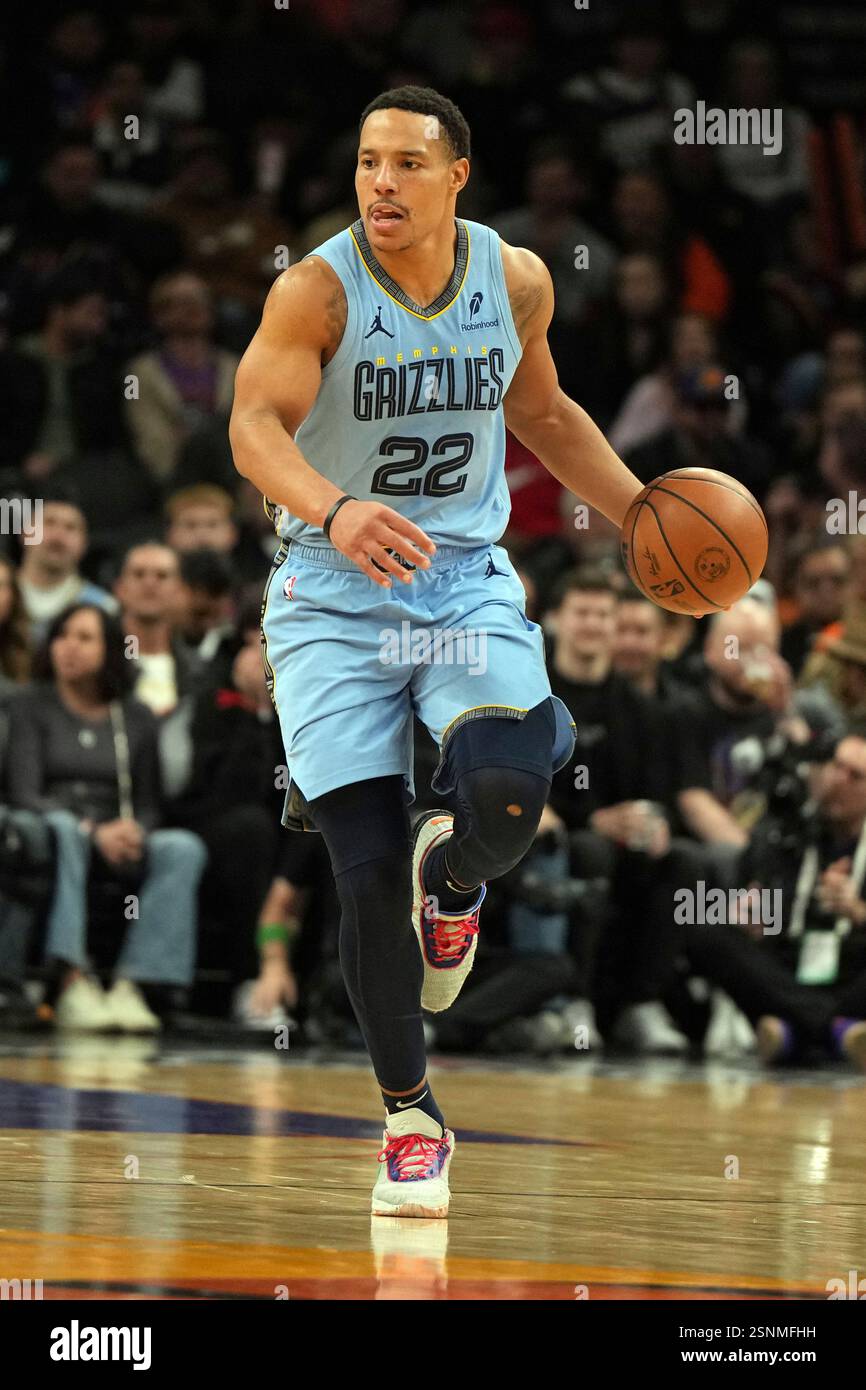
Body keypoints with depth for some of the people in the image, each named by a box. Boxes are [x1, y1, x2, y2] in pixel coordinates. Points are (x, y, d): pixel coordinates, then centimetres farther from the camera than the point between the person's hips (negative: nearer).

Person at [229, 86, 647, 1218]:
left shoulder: (515, 281, 1)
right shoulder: (317, 292, -13)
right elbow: (255, 429, -28)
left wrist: (643, 512, 9)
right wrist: (335, 509, -48)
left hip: (468, 580, 2)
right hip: (334, 595, -2)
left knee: (506, 797, -25)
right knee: (370, 876, -7)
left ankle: (453, 877, 14)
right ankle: (410, 1121, 11)